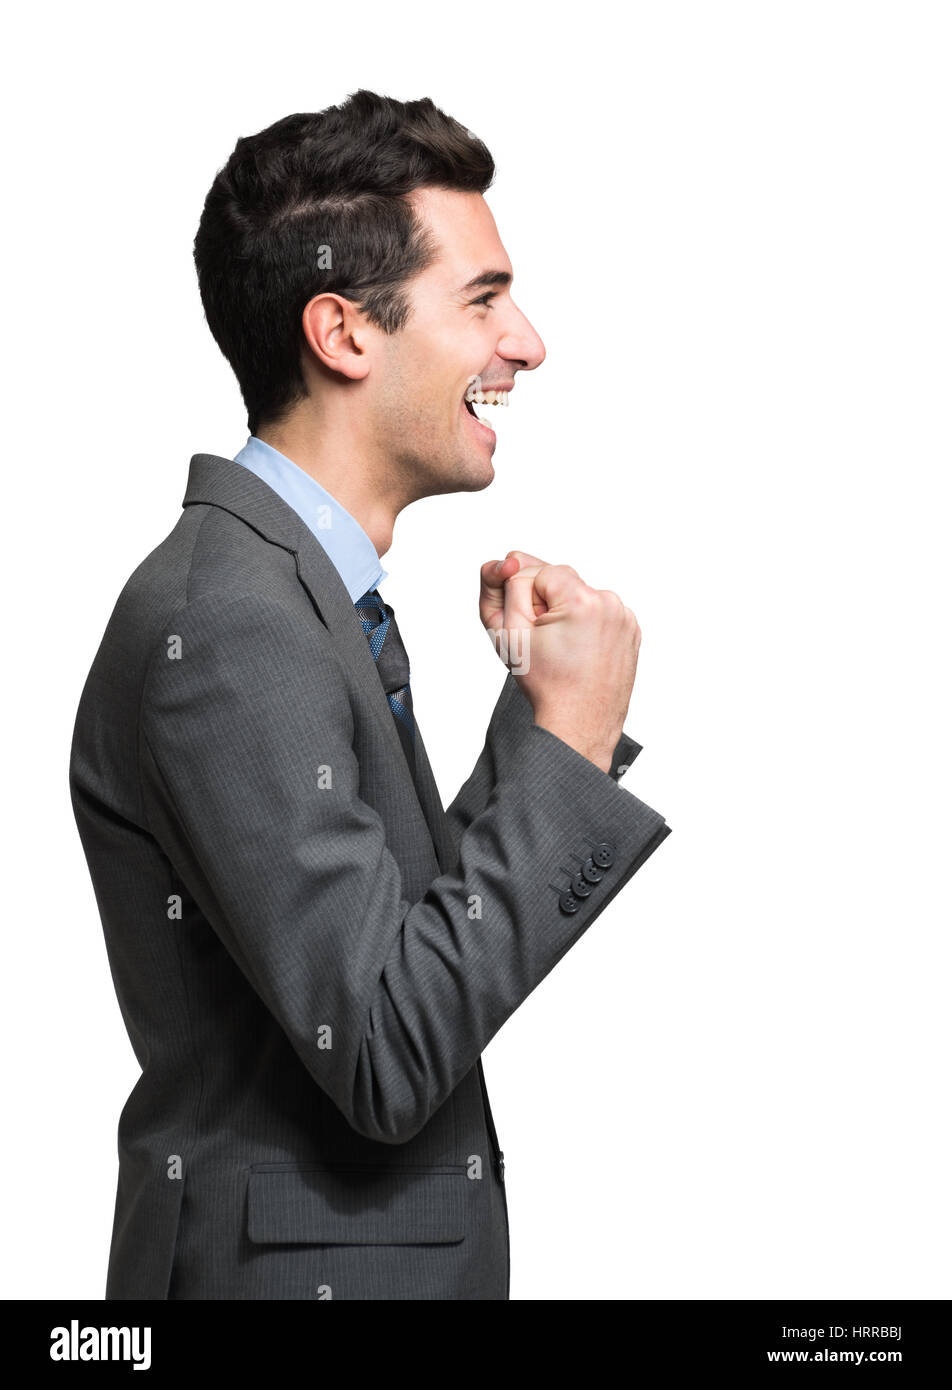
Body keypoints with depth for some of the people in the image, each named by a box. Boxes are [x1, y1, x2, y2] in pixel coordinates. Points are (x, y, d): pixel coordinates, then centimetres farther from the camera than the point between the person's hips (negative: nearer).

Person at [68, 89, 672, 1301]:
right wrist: (567, 742, -19)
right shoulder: (224, 623, -22)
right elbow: (388, 1056, -25)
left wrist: (535, 704, 0)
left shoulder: (303, 590, 7)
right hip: (295, 1262, -9)